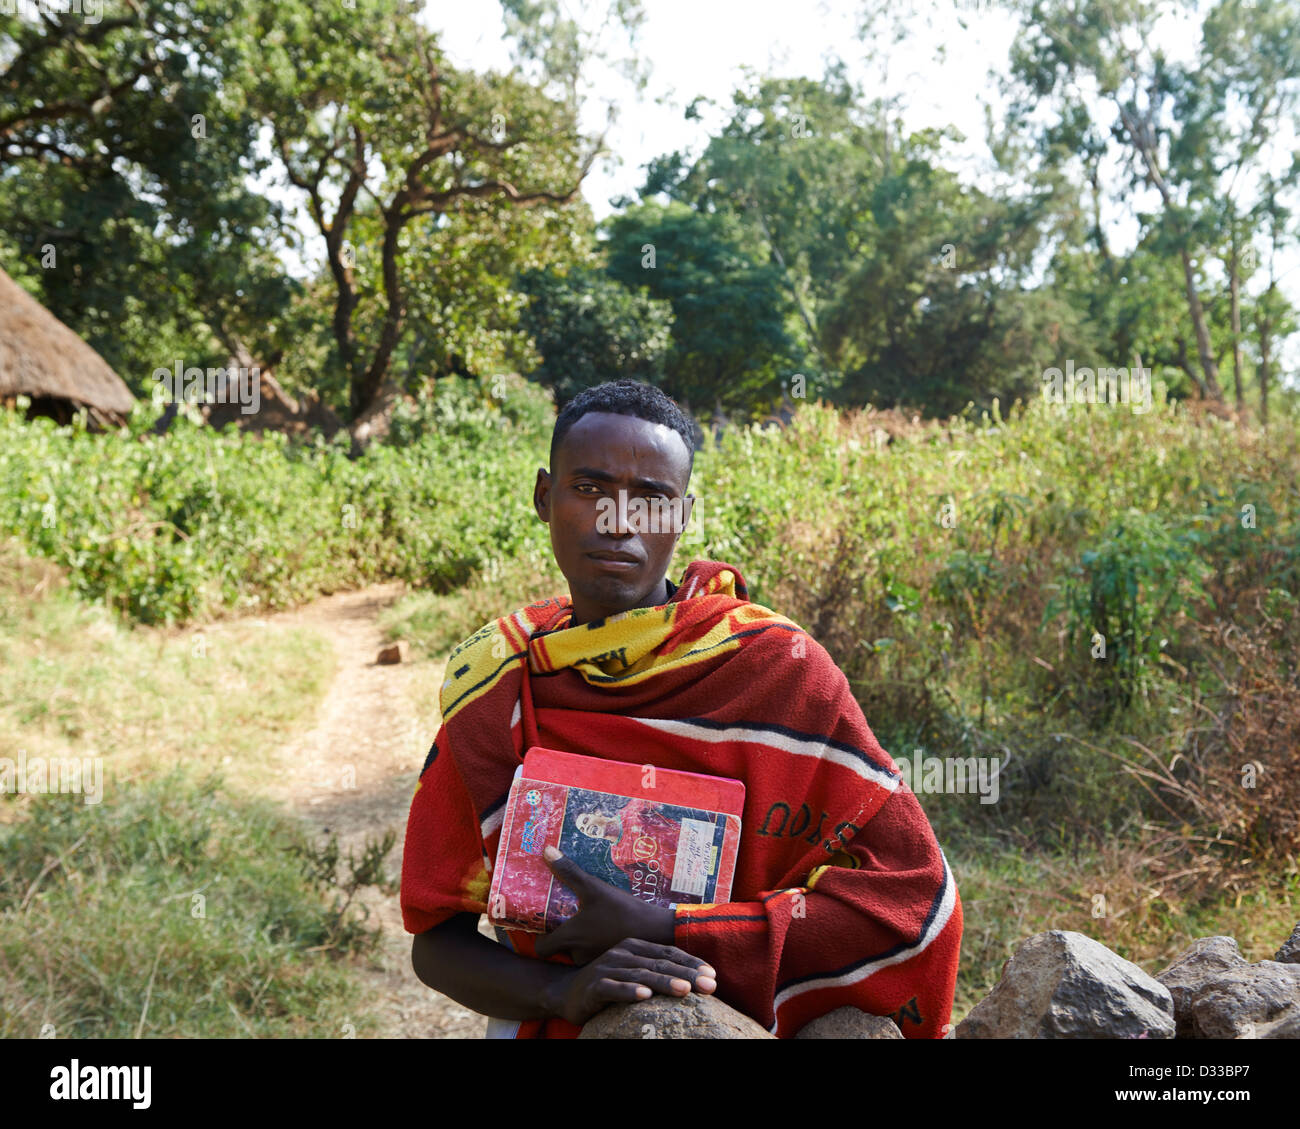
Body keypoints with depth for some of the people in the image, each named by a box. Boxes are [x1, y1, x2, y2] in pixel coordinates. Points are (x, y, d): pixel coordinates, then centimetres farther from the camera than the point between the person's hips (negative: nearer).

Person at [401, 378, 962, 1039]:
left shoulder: (776, 666, -10)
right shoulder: (492, 684, -3)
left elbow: (911, 890, -11)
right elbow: (436, 940, 0)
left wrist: (666, 933, -17)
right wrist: (564, 990, -19)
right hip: (551, 1025, 2)